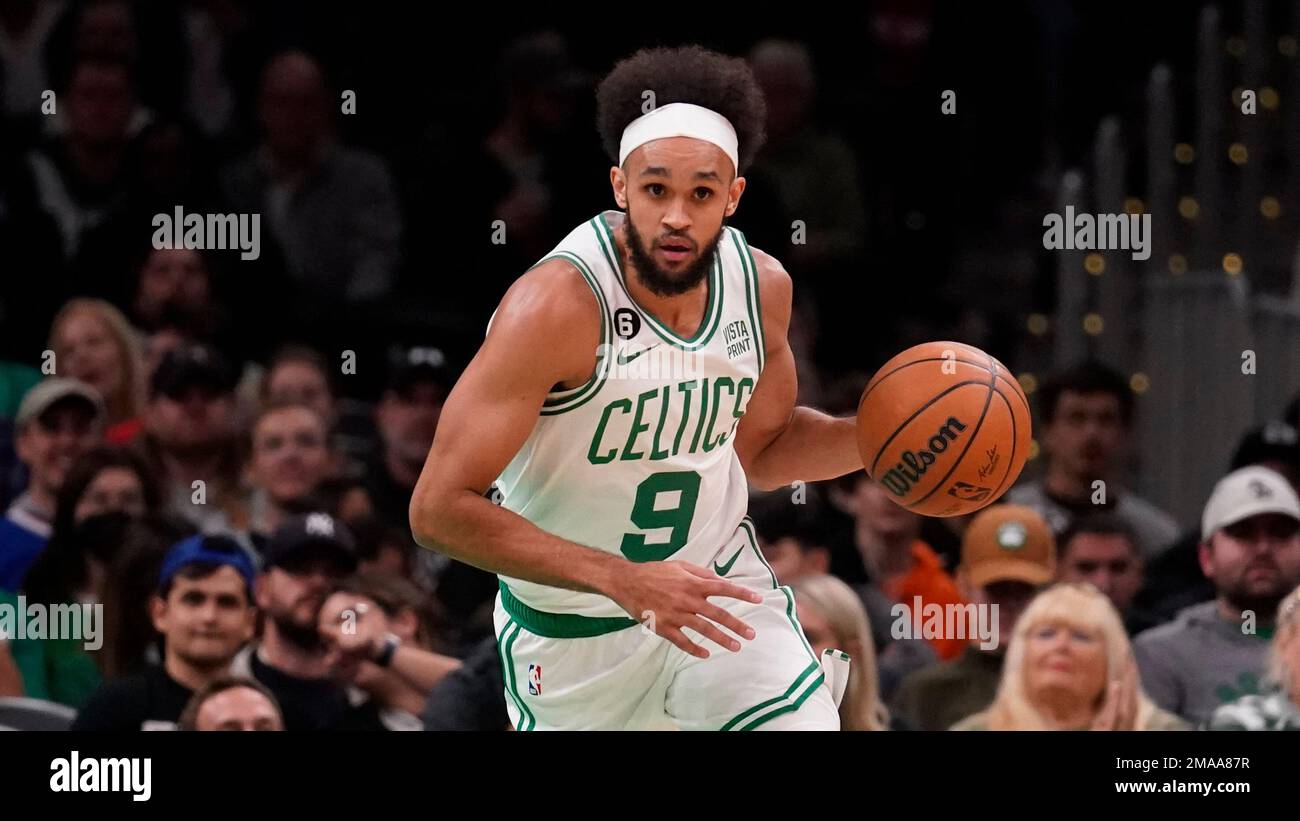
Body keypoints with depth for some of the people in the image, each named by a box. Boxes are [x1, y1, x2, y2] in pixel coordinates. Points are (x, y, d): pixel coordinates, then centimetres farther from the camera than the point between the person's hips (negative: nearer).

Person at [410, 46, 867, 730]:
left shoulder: (761, 286, -7)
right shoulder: (558, 306, -27)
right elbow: (440, 508, -28)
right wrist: (621, 580, -34)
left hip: (717, 585, 4)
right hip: (572, 622, -4)